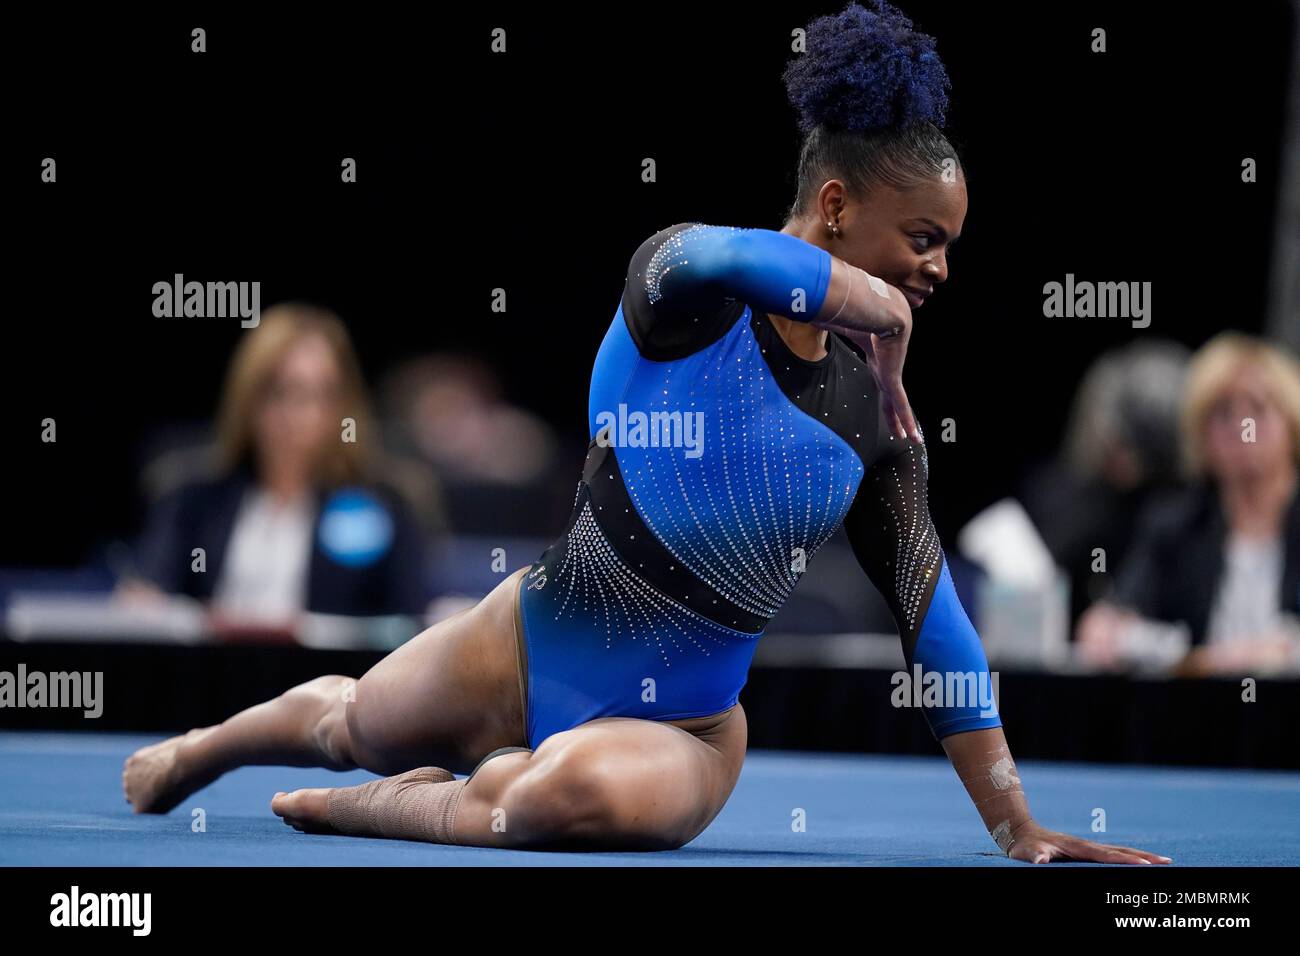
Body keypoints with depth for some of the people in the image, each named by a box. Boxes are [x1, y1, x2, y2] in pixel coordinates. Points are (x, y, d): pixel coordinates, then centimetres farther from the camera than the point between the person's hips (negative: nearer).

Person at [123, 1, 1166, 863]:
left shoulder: (876, 406, -2)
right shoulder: (685, 293, -13)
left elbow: (930, 612, 3)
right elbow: (707, 257, -41)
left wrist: (1019, 828, -1)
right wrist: (867, 303, -28)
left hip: (683, 722, 1)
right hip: (528, 645, -1)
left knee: (591, 800, -36)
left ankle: (368, 810, -8)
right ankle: (201, 748, 63)